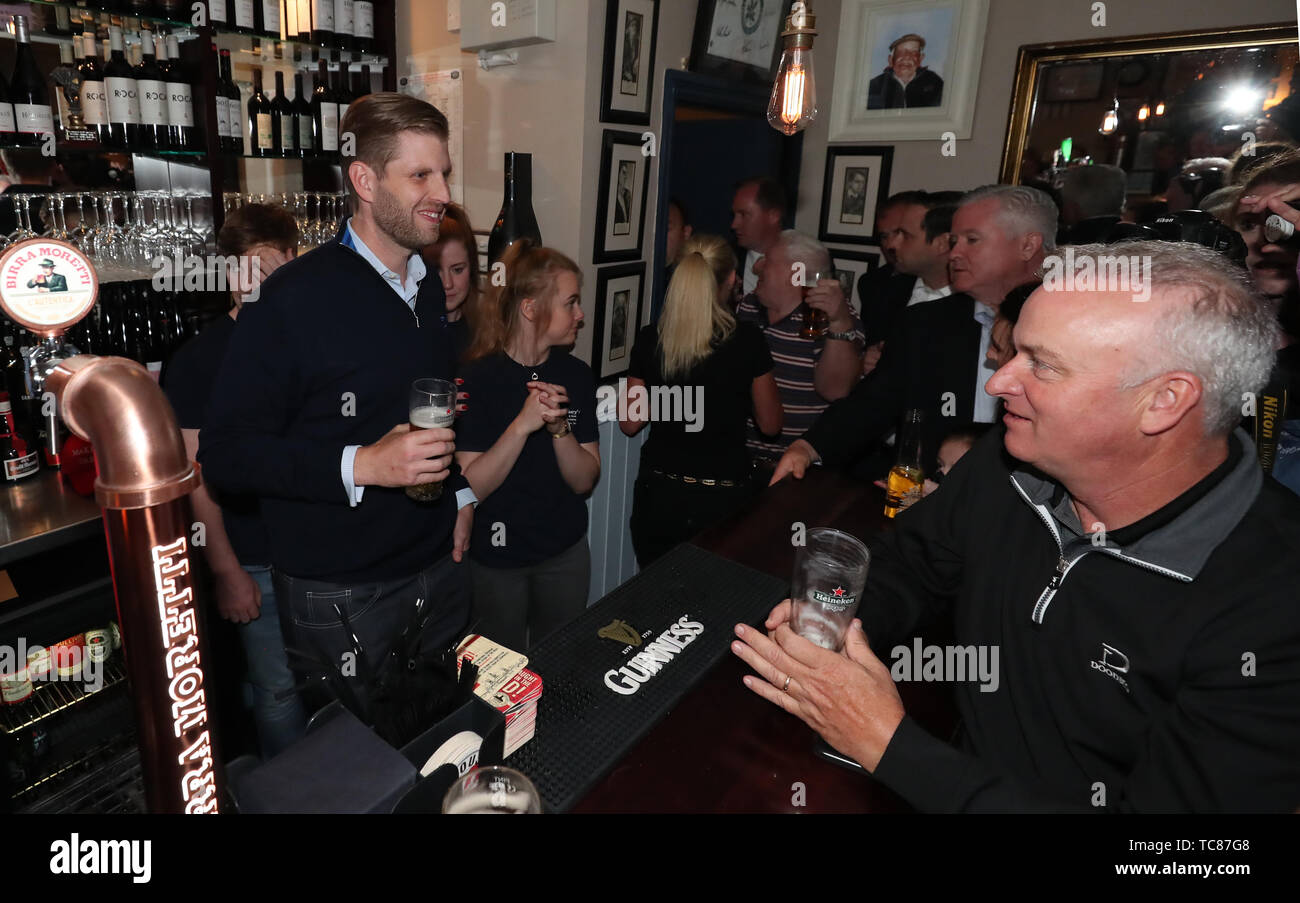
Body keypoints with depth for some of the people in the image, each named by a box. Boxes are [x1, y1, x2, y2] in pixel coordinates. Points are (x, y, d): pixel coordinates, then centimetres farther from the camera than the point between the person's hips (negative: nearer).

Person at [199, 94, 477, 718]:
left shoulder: (429, 289, 9)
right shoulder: (296, 298, -16)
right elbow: (224, 453, -18)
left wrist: (461, 494, 11)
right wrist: (360, 465, -28)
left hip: (439, 571, 7)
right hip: (341, 596, -6)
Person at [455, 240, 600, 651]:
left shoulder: (576, 374, -5)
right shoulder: (479, 378, -16)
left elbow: (585, 480, -6)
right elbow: (470, 488, -20)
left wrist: (558, 426, -23)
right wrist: (522, 424, -31)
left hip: (566, 551, 4)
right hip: (497, 557, -3)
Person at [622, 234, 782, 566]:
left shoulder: (650, 339, -6)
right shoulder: (747, 340, -12)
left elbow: (630, 423, 2)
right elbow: (770, 425, -2)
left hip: (659, 494, 2)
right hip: (722, 500, -2)